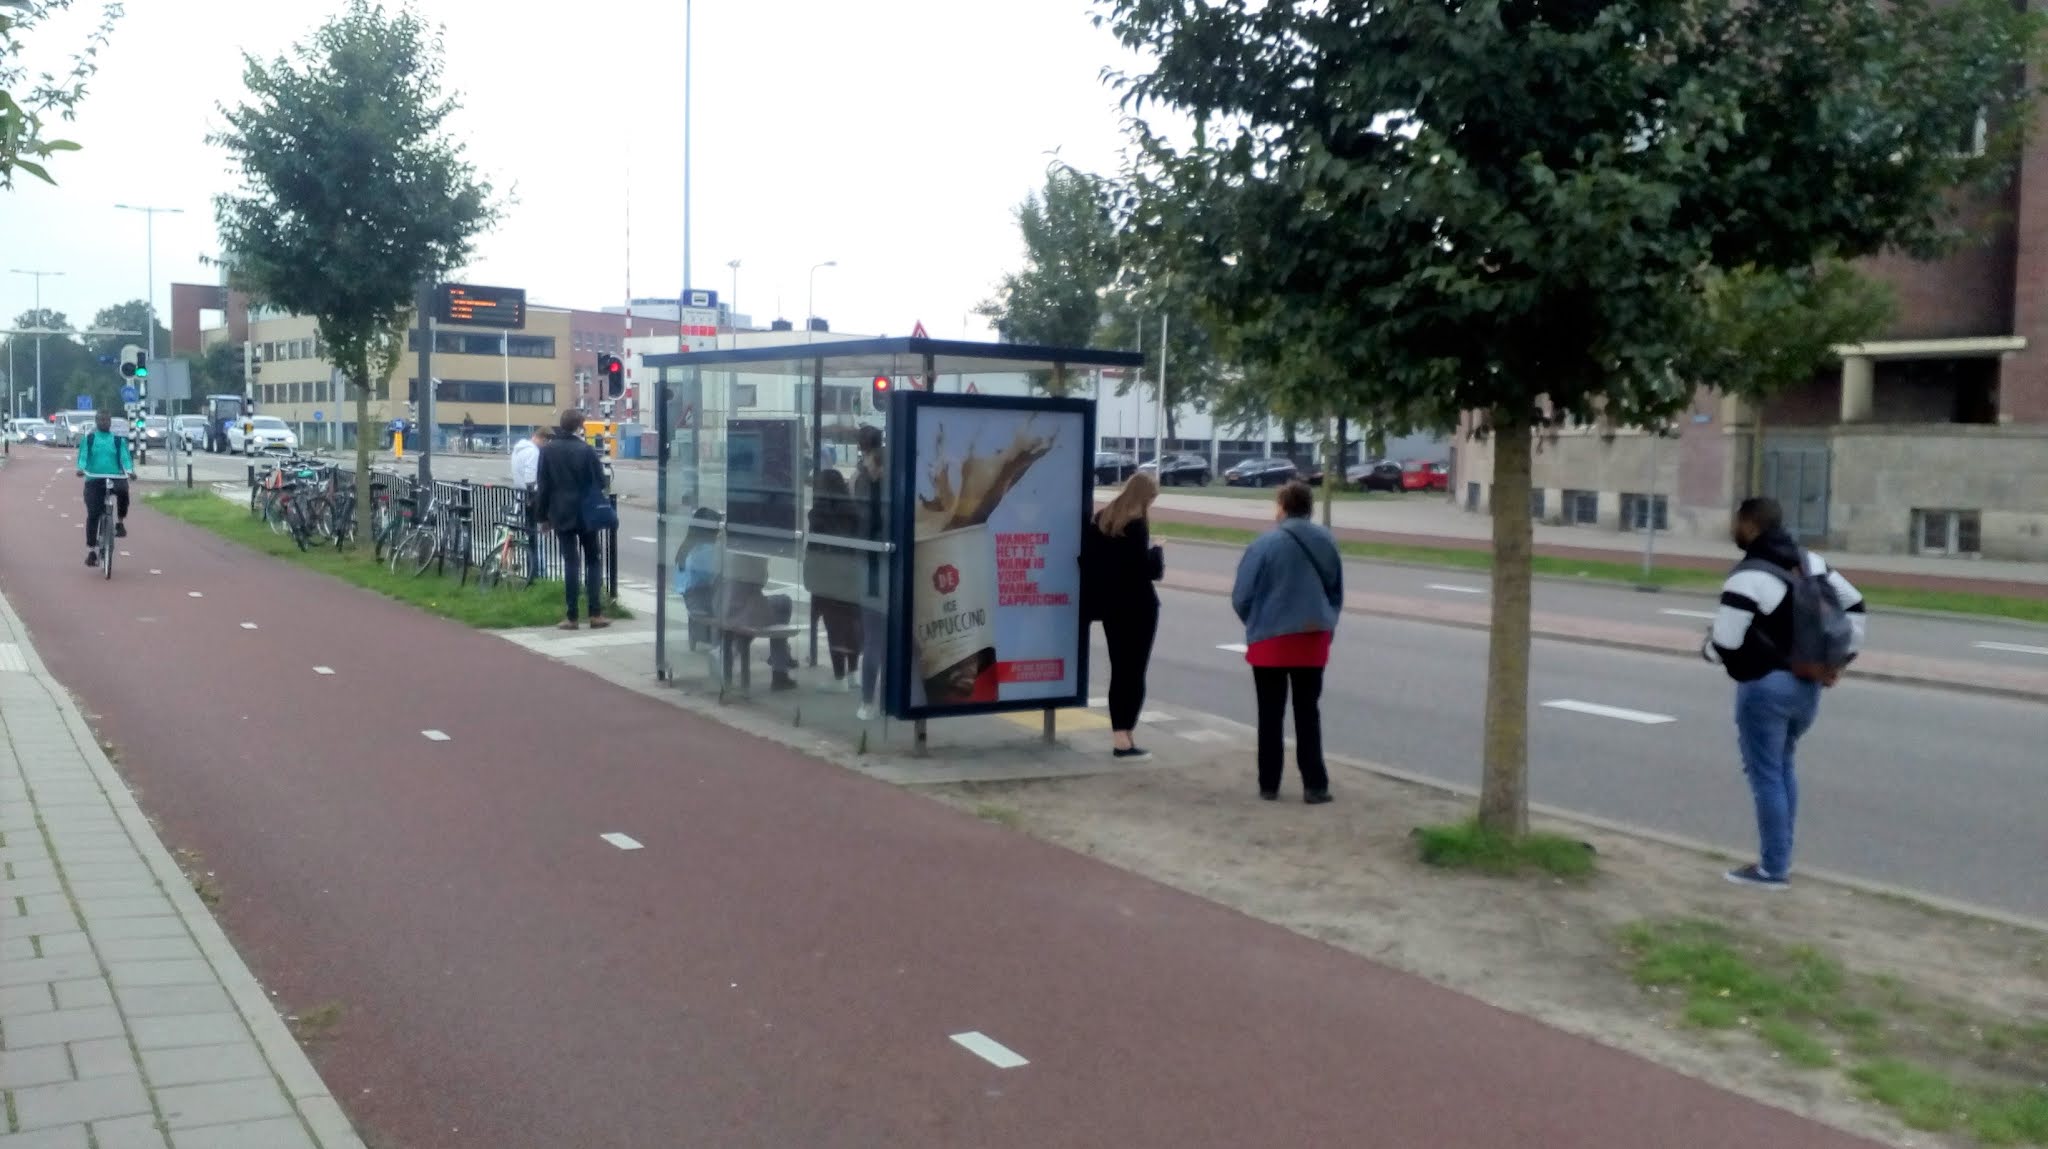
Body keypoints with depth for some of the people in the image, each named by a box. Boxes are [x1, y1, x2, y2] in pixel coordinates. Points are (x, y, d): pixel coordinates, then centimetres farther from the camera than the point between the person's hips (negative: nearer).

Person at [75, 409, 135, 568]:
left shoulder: (118, 440, 10)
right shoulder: (88, 439, 9)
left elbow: (125, 457, -1)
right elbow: (83, 455, -3)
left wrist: (130, 470, -21)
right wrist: (81, 468, -24)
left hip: (114, 477, 0)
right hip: (94, 480, 0)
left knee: (123, 489, -36)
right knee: (93, 515, -6)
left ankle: (120, 522, -15)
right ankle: (91, 551, 3)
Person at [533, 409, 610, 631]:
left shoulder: (547, 450, 1)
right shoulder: (585, 450, -8)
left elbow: (542, 486, 2)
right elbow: (600, 483, -4)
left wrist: (543, 515, 9)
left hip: (561, 514, 2)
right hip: (586, 514, -2)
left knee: (570, 563, 4)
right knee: (593, 561, 8)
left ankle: (572, 617, 1)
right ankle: (595, 614, 3)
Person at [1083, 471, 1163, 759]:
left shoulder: (1101, 518, 8)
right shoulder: (1136, 524, -16)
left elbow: (1088, 559, 8)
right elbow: (1144, 568, -21)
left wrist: (1096, 596, 10)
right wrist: (1157, 558, -2)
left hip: (1110, 604, 7)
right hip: (1137, 606, -7)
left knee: (1119, 670, 12)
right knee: (1135, 671, -2)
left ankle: (1120, 735, 14)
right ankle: (1125, 740, -3)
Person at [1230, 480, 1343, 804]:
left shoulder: (1265, 544, -13)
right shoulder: (1325, 542, 3)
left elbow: (1241, 597, -9)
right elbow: (1337, 594, 11)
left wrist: (1254, 625, 9)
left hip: (1271, 640, -3)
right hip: (1313, 639, 3)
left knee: (1271, 716, 8)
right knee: (1308, 713, 11)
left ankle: (1269, 785, 12)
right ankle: (1315, 786, 9)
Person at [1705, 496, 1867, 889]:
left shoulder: (1748, 578, -19)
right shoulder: (1811, 562, 8)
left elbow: (1724, 646, -21)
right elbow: (1855, 607, 14)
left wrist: (1707, 645, 2)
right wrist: (1842, 658, 16)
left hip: (1765, 688, -8)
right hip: (1807, 686, 9)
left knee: (1766, 776, 0)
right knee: (1783, 767, 21)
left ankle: (1773, 869, 6)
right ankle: (1780, 858, 26)